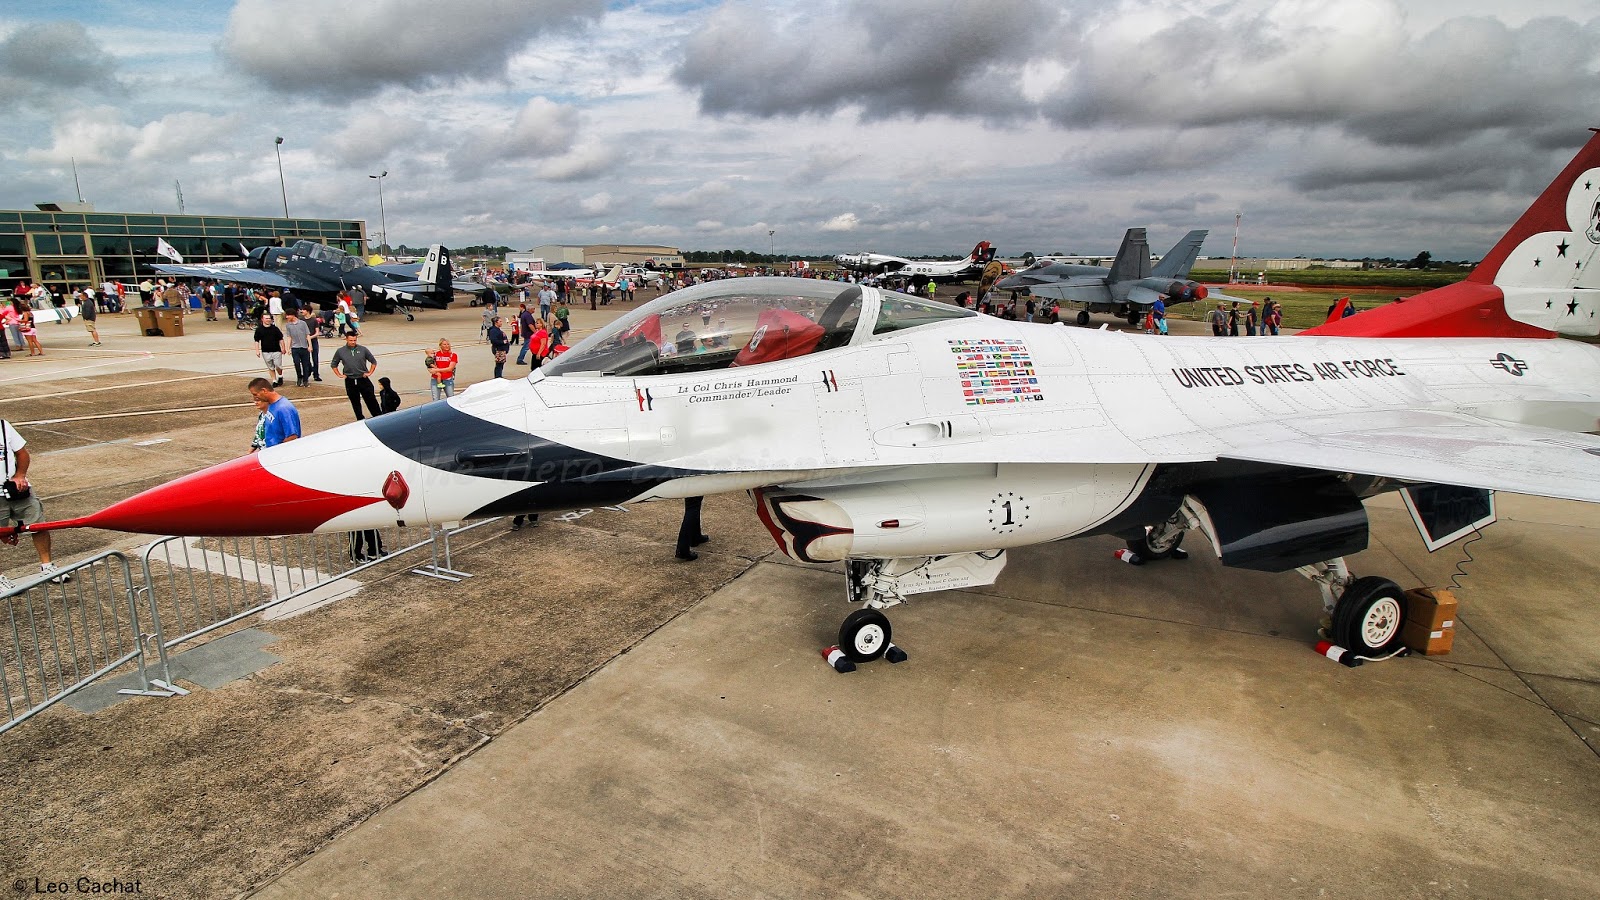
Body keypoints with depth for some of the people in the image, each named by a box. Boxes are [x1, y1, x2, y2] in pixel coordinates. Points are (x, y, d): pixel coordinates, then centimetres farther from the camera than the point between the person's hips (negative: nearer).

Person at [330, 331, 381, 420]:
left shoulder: (363, 349, -1)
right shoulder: (340, 351, 2)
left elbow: (373, 362, 9)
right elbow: (333, 365, 15)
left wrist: (369, 373, 1)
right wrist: (339, 375, 5)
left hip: (363, 379, -1)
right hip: (350, 381, 1)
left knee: (371, 400, -2)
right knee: (355, 402, 10)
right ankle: (360, 420, 20)